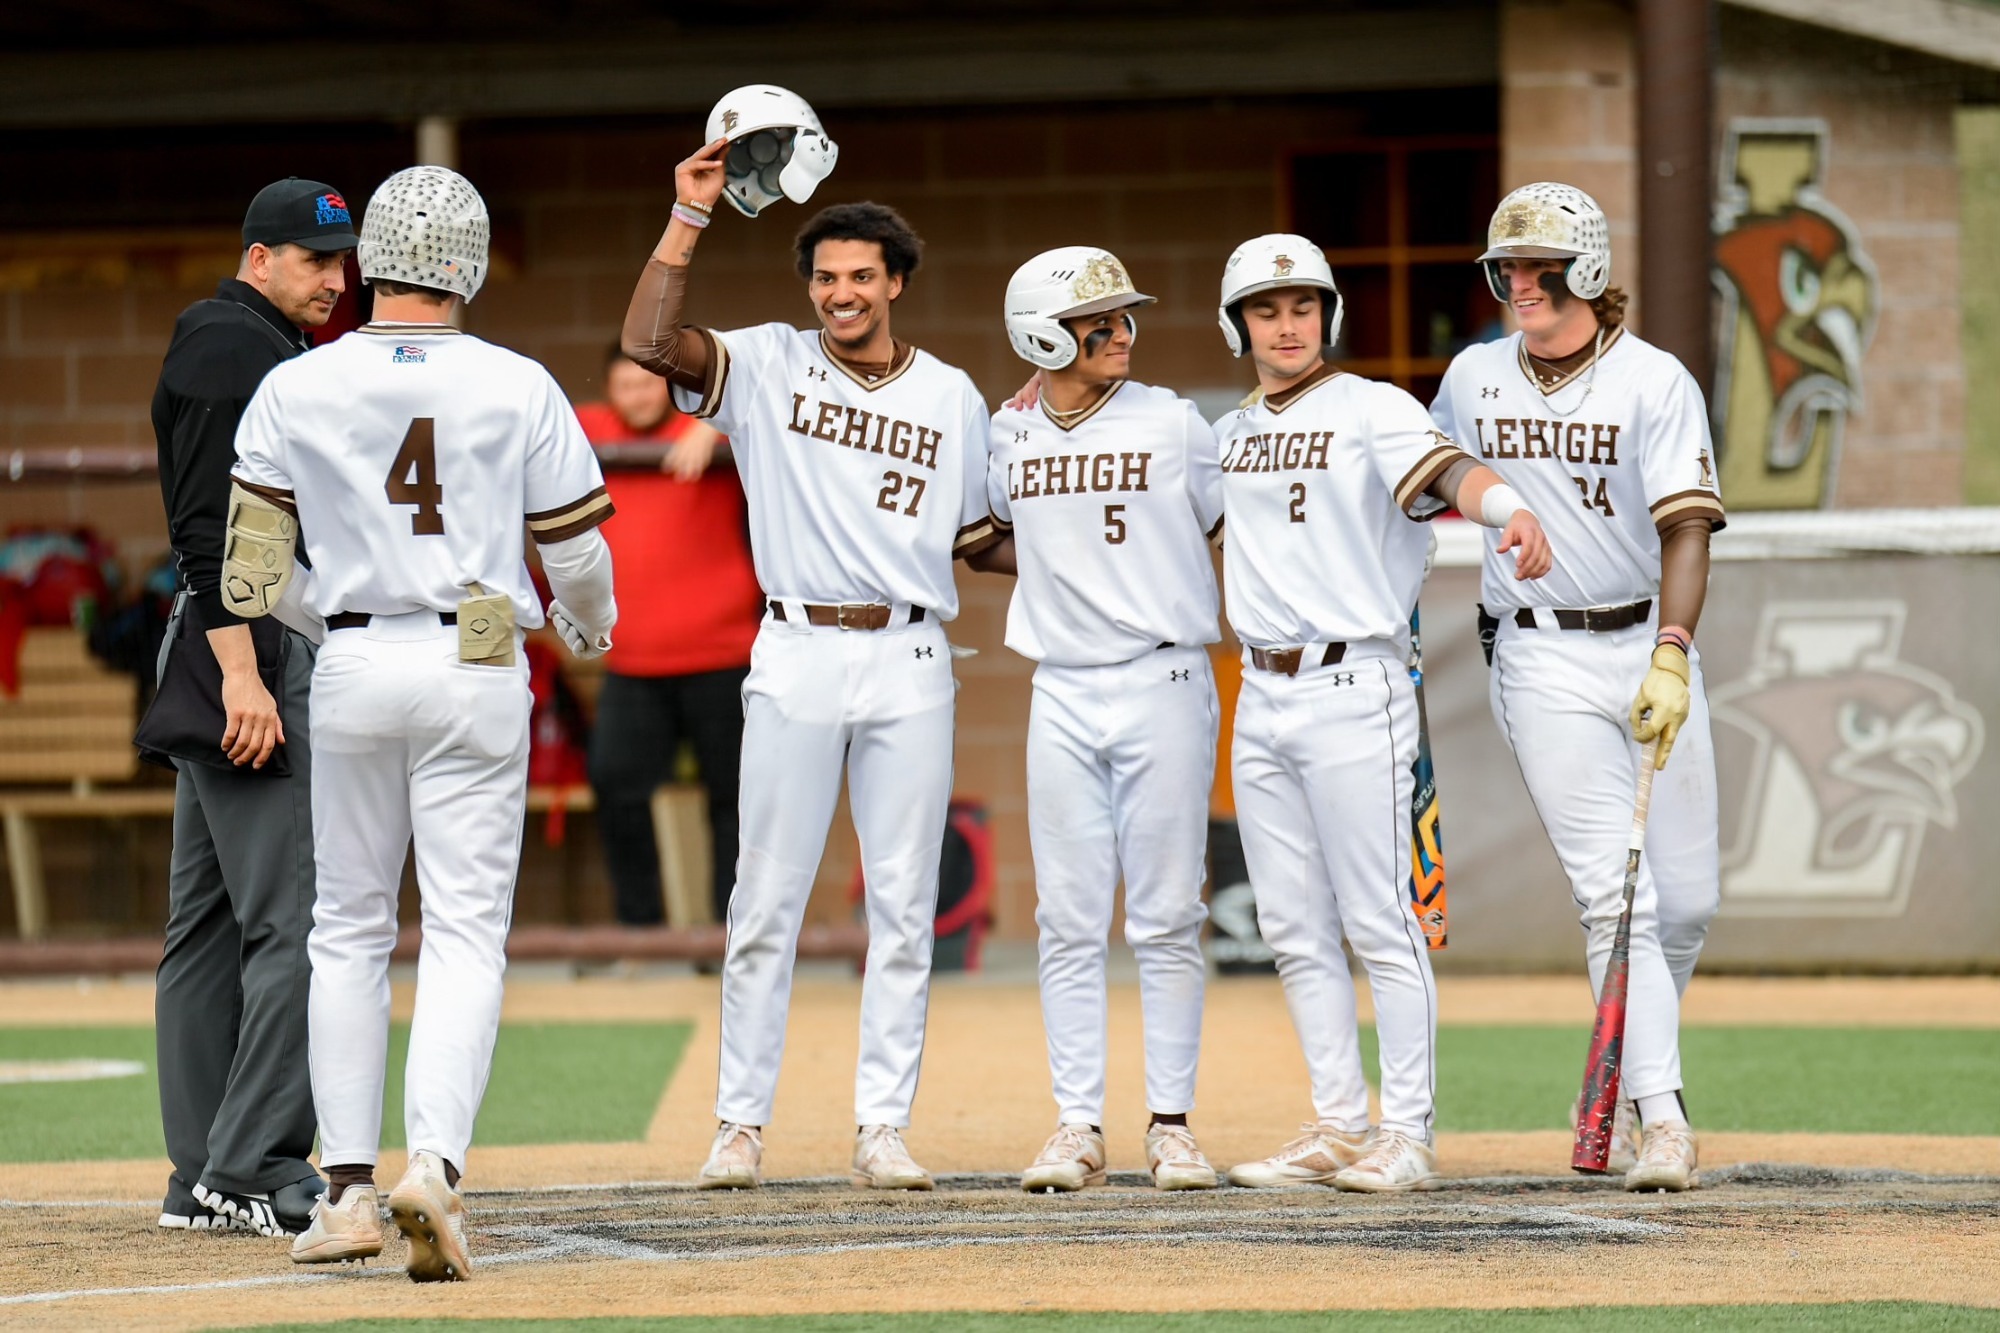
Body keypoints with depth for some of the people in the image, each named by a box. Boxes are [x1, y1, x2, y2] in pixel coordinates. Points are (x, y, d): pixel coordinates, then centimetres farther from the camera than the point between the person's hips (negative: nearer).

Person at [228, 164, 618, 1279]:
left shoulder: (296, 388, -1)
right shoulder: (519, 388, -3)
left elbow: (253, 554, 2)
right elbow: (575, 549, 3)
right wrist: (593, 626, 24)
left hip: (353, 665, 1)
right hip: (480, 670, -1)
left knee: (350, 930, 12)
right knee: (466, 929, -1)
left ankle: (350, 1186, 9)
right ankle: (437, 1162, -19)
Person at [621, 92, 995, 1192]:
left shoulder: (951, 397, 11)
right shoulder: (767, 367, 4)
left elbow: (976, 538, 16)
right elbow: (648, 340, -11)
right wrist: (690, 217, -13)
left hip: (910, 664, 2)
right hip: (796, 658, -2)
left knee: (903, 904, 1)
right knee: (766, 897, -1)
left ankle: (883, 1127, 5)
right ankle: (740, 1124, 5)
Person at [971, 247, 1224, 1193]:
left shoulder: (1173, 425, -1)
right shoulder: (1010, 437, 7)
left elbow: (1234, 534, 8)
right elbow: (991, 544, 22)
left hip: (1164, 684, -2)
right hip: (1063, 697, 3)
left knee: (1166, 919, 0)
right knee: (1069, 923, 2)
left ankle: (1172, 1123, 5)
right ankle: (1077, 1125, 7)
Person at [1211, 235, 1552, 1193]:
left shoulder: (1371, 410, -5)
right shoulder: (1229, 434, 15)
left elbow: (1448, 469, -24)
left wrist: (1511, 511, -46)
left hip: (1352, 691, -7)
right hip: (1261, 698, 7)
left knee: (1379, 922, -6)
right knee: (1294, 929, 9)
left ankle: (1406, 1135, -2)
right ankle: (1338, 1128, 15)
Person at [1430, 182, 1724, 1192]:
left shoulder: (1655, 382, -7)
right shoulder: (1474, 379, 5)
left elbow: (1686, 529, -17)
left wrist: (1671, 659, -30)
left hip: (1650, 644, 0)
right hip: (1542, 662, 0)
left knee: (1687, 899, 3)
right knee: (1614, 893, -11)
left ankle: (1620, 1085, 26)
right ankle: (1661, 1117, -14)